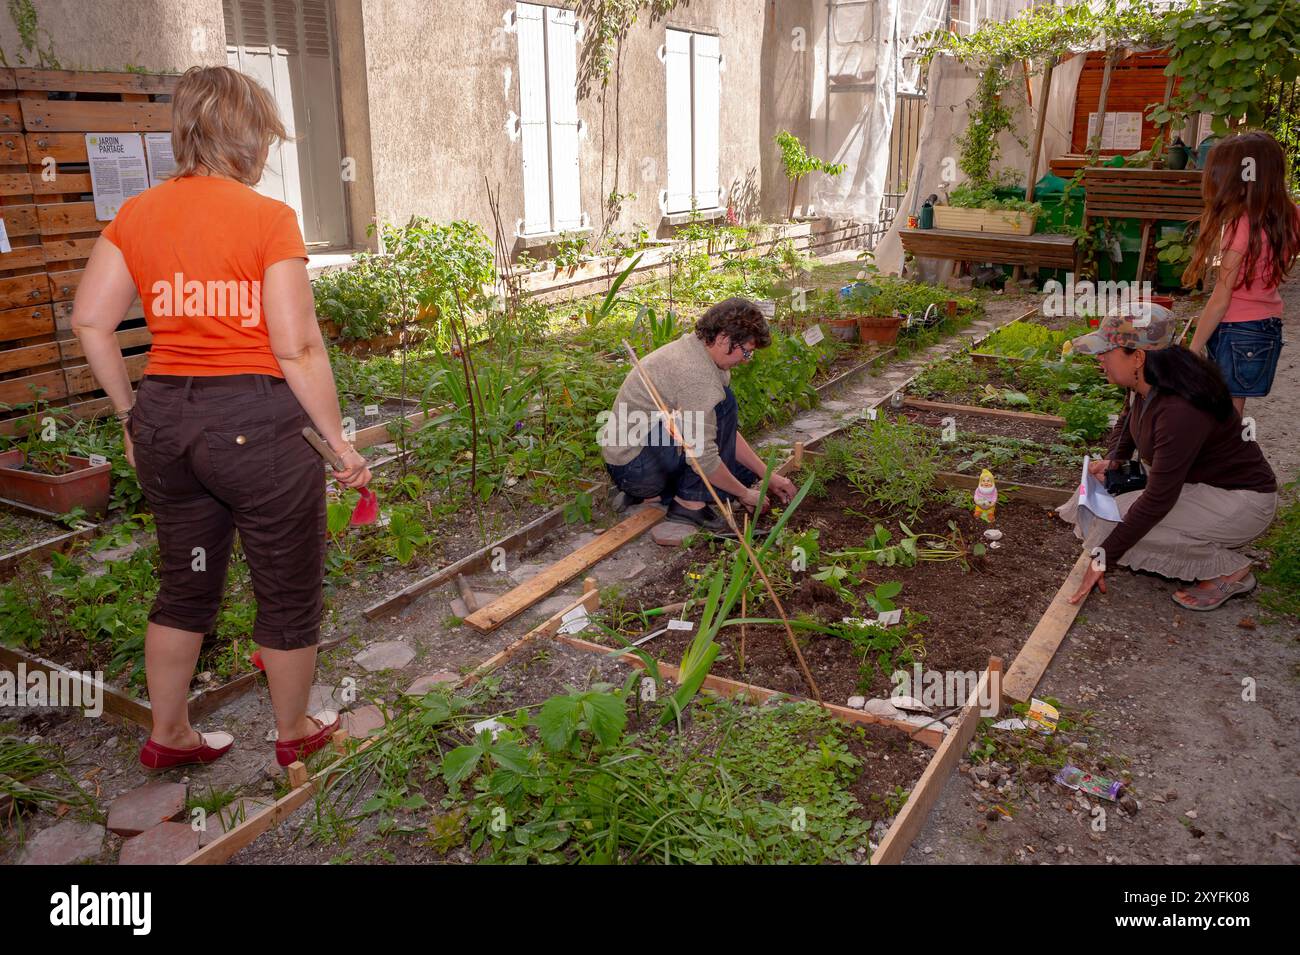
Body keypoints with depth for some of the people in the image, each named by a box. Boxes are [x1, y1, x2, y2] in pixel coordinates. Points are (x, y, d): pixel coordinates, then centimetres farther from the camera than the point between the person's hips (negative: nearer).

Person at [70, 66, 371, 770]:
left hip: (166, 418, 6)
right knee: (289, 588, 13)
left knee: (185, 585, 22)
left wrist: (131, 412, 13)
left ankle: (167, 735, 36)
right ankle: (294, 732, 31)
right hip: (254, 418, -6)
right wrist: (340, 443, -7)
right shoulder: (269, 218, -11)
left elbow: (90, 321, 3)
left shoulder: (137, 213, 6)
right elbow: (296, 349, -15)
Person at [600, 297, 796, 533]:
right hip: (633, 466, -10)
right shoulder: (697, 373, -25)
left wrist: (767, 475, 10)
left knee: (742, 470, 13)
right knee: (722, 403, -18)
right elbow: (702, 456, -25)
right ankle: (690, 501, -11)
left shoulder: (694, 351, 7)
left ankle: (645, 492, 13)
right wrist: (744, 494, -11)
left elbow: (728, 431, 13)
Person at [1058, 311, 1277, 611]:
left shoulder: (1180, 411, -34)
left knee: (1111, 526, -23)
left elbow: (1158, 501, -32)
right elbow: (1128, 421, 18)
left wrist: (1102, 558, -26)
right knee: (1094, 505, 3)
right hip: (1193, 481, 9)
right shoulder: (1144, 386, -7)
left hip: (1239, 501, -9)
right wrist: (1112, 461, -2)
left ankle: (1230, 569, -5)